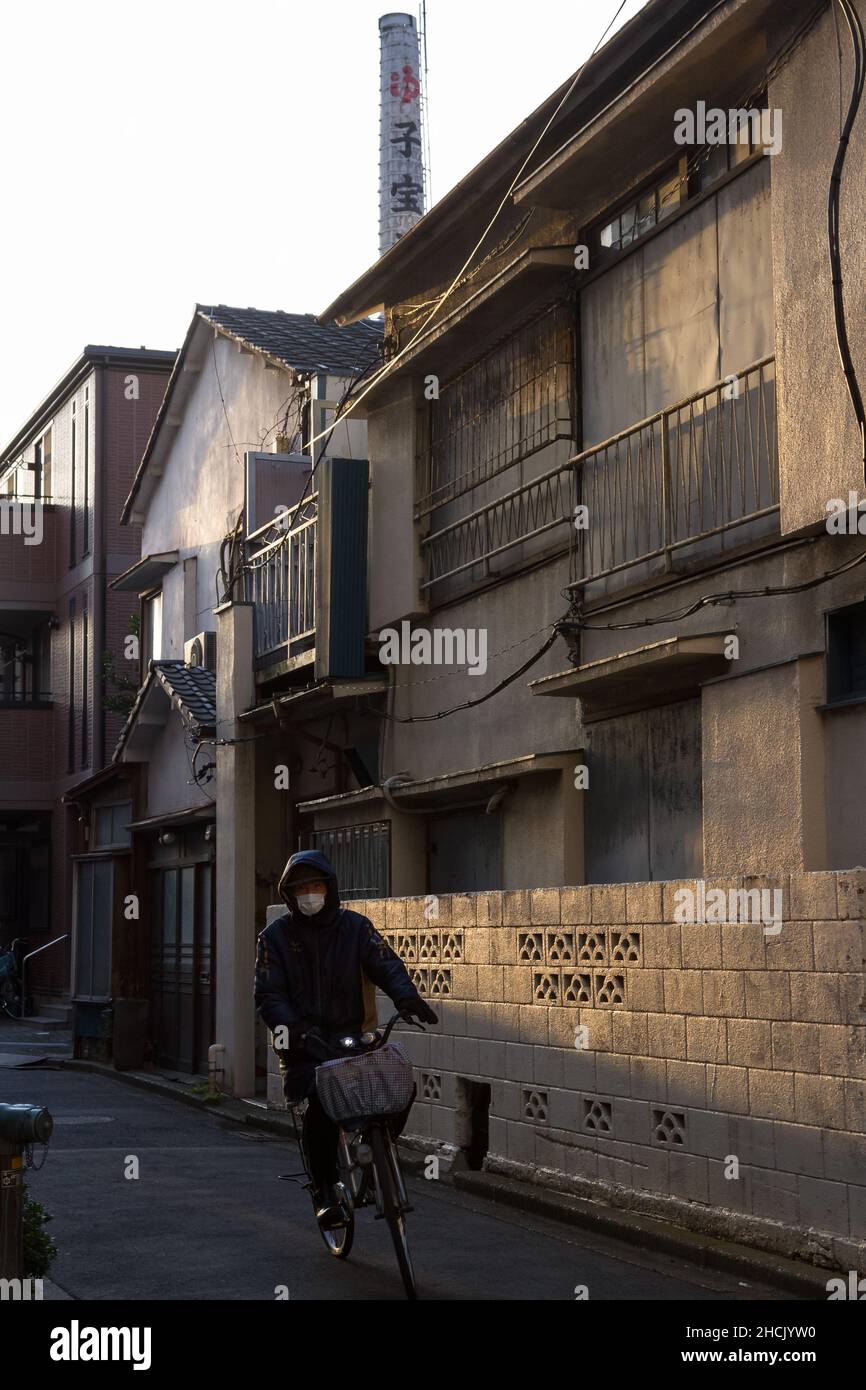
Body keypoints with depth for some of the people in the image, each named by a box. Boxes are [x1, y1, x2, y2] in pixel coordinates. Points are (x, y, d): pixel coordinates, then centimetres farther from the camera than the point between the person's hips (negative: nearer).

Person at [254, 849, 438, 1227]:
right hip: (303, 1044, -2)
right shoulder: (275, 936, 3)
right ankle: (325, 1193, -10)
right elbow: (269, 995, -5)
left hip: (350, 1036, 3)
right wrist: (294, 1030, -24)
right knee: (320, 1105, -26)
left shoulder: (355, 926, 7)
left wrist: (405, 996, -28)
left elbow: (386, 964, -5)